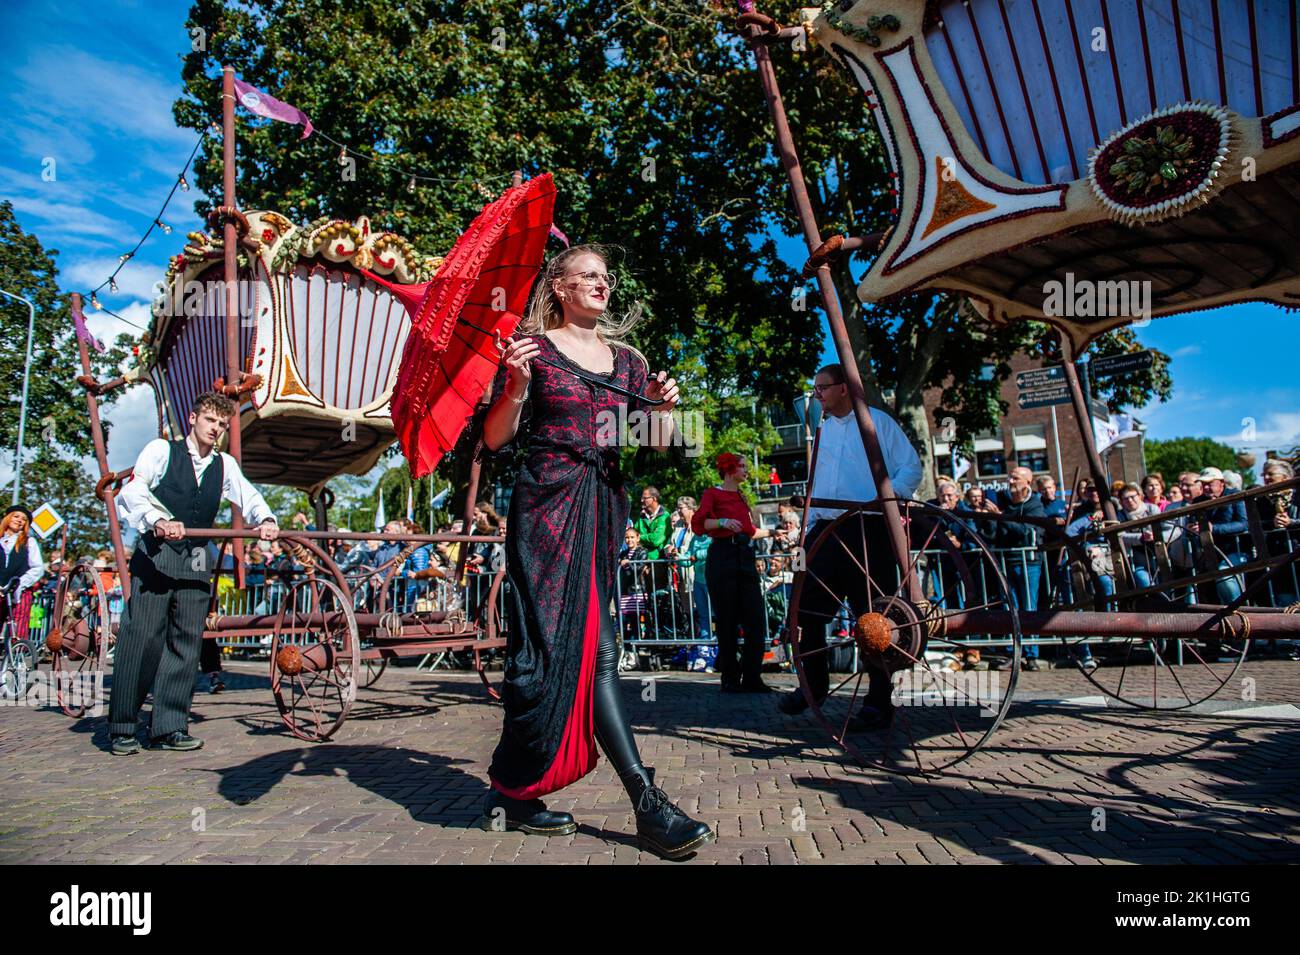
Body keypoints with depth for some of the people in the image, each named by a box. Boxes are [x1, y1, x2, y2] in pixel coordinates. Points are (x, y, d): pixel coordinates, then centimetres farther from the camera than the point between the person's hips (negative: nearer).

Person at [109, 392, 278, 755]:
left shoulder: (225, 465, 15)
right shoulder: (161, 449, 5)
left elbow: (247, 495, -1)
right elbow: (133, 489, -9)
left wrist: (264, 519, -24)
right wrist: (157, 521, -29)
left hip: (196, 561, 4)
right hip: (155, 555, -4)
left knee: (186, 643, 3)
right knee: (141, 639, -6)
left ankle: (169, 728, 10)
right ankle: (121, 728, 5)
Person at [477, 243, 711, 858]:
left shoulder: (626, 359, 16)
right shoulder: (534, 347, 2)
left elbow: (656, 447, 14)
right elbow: (496, 439, -1)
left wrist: (664, 408, -5)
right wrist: (516, 387, -17)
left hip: (604, 509, 5)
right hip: (548, 506, -5)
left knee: (589, 646, 3)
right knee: (596, 650, -8)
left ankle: (514, 792, 19)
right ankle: (646, 804, 2)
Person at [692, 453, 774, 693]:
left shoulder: (741, 497, 24)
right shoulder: (712, 493, 3)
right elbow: (698, 523, -11)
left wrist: (771, 531, 38)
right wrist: (722, 522, -25)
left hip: (745, 557, 6)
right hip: (723, 558, -6)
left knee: (756, 618, -2)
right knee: (728, 621, -3)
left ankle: (752, 678, 5)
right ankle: (730, 679, 7)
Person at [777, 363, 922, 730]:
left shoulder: (878, 421, 3)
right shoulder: (822, 429, 21)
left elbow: (911, 467, -1)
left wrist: (890, 494, -18)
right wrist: (810, 527, 16)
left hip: (870, 531, -6)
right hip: (826, 530, 6)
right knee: (806, 610, 1)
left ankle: (879, 703, 8)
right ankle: (813, 684, 19)